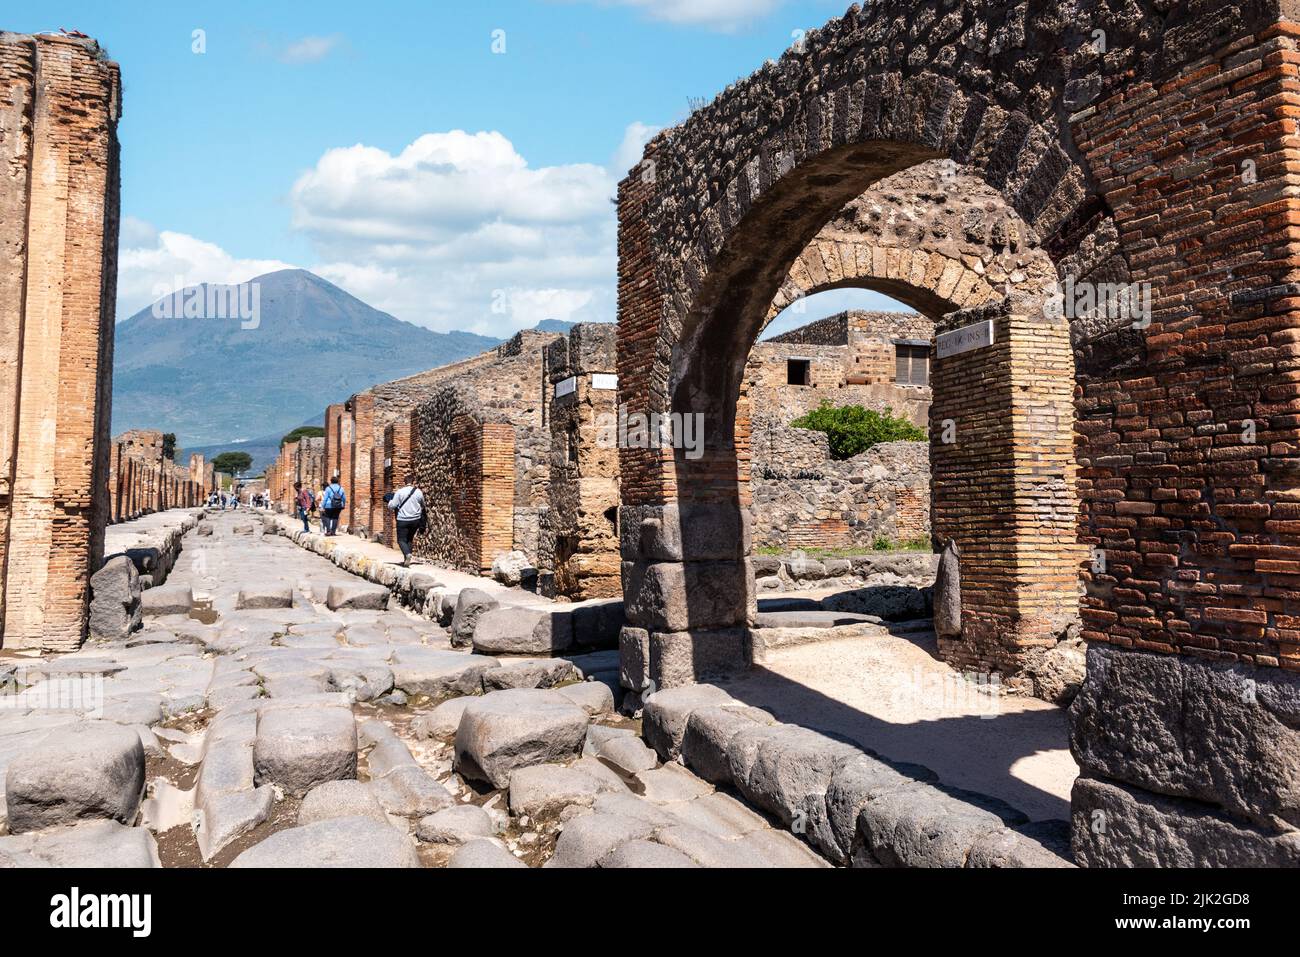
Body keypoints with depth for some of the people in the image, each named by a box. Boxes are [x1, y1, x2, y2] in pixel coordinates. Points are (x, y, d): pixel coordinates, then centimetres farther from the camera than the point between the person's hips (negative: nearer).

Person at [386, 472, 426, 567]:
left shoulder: (400, 492, -11)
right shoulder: (419, 492, -4)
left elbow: (391, 506, -7)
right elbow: (422, 506, 13)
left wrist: (390, 500, 14)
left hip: (403, 520, -3)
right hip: (415, 520, 3)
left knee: (401, 540, 4)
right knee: (409, 539, 18)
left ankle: (407, 554, -24)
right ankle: (406, 560, 15)